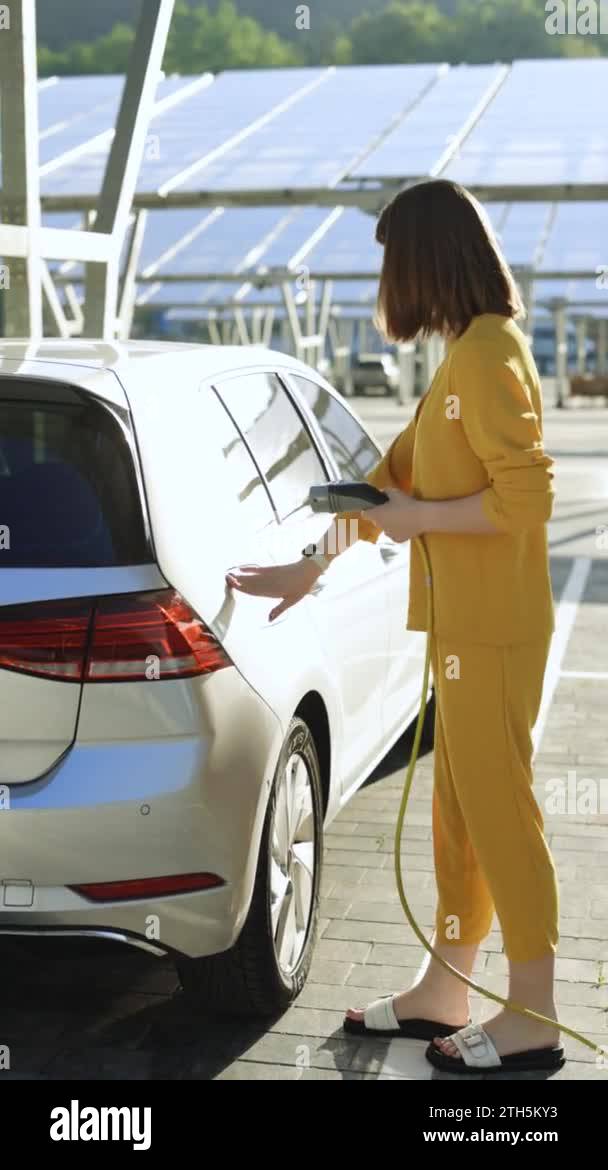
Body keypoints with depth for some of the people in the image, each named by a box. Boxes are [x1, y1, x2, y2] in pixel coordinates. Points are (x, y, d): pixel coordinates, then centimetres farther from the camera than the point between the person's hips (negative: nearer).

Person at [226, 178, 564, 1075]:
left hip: (492, 631, -10)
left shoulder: (488, 356, -16)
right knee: (459, 809, 14)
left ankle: (533, 1020, 10)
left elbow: (528, 496, -24)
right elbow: (394, 475, 21)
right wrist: (309, 570, 24)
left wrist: (420, 519, -12)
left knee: (498, 810, -2)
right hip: (465, 626, 10)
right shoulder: (463, 355, 15)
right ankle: (443, 993, 26)